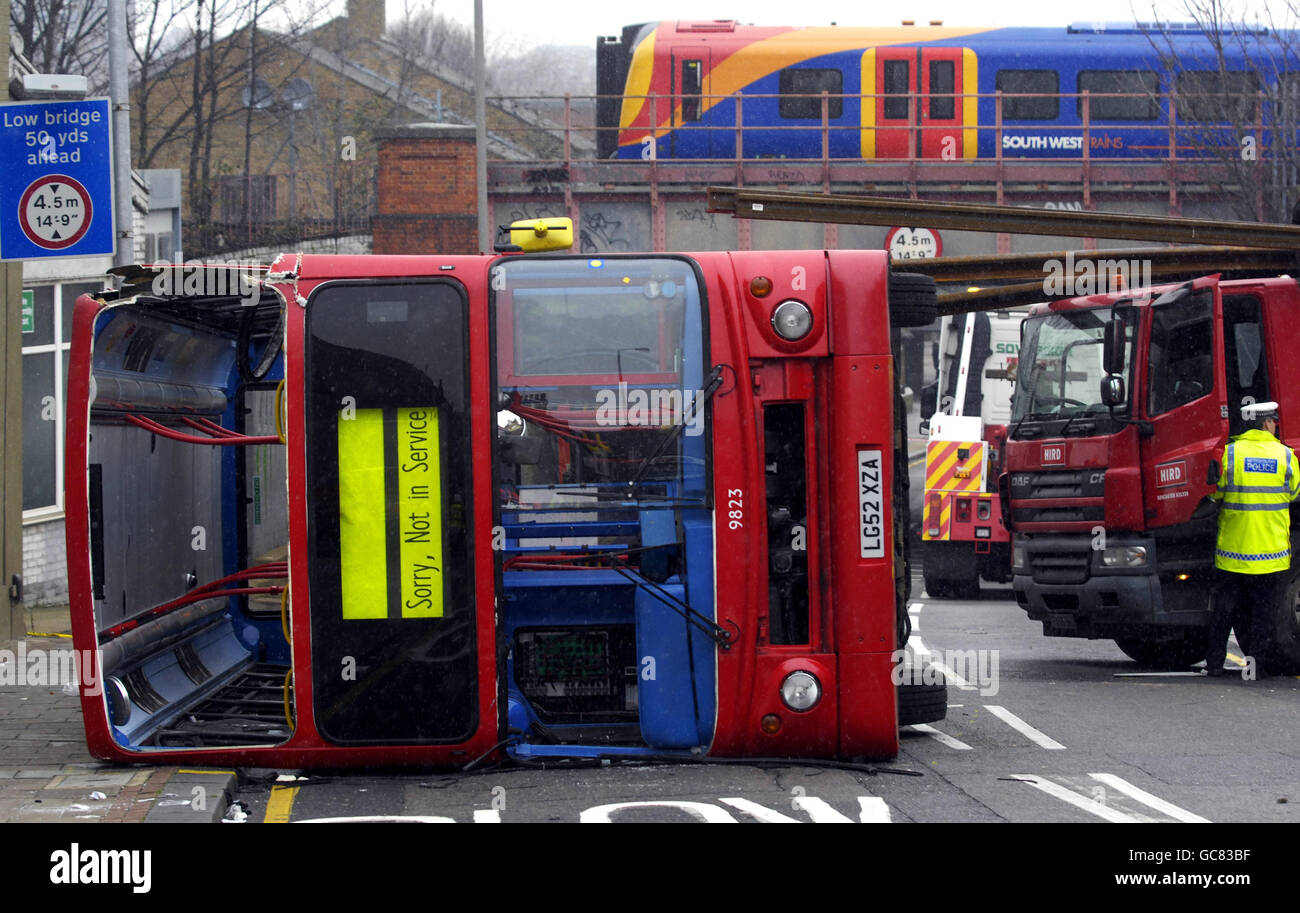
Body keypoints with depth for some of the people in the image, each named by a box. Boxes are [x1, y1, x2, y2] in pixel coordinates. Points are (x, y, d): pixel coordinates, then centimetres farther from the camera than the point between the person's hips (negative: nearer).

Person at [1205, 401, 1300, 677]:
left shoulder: (1229, 454, -5)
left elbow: (1215, 496, 1)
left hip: (1232, 550, 0)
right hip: (1272, 551, 0)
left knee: (1223, 612, 10)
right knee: (1263, 613, 7)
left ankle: (1214, 663, 12)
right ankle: (1256, 666, 6)